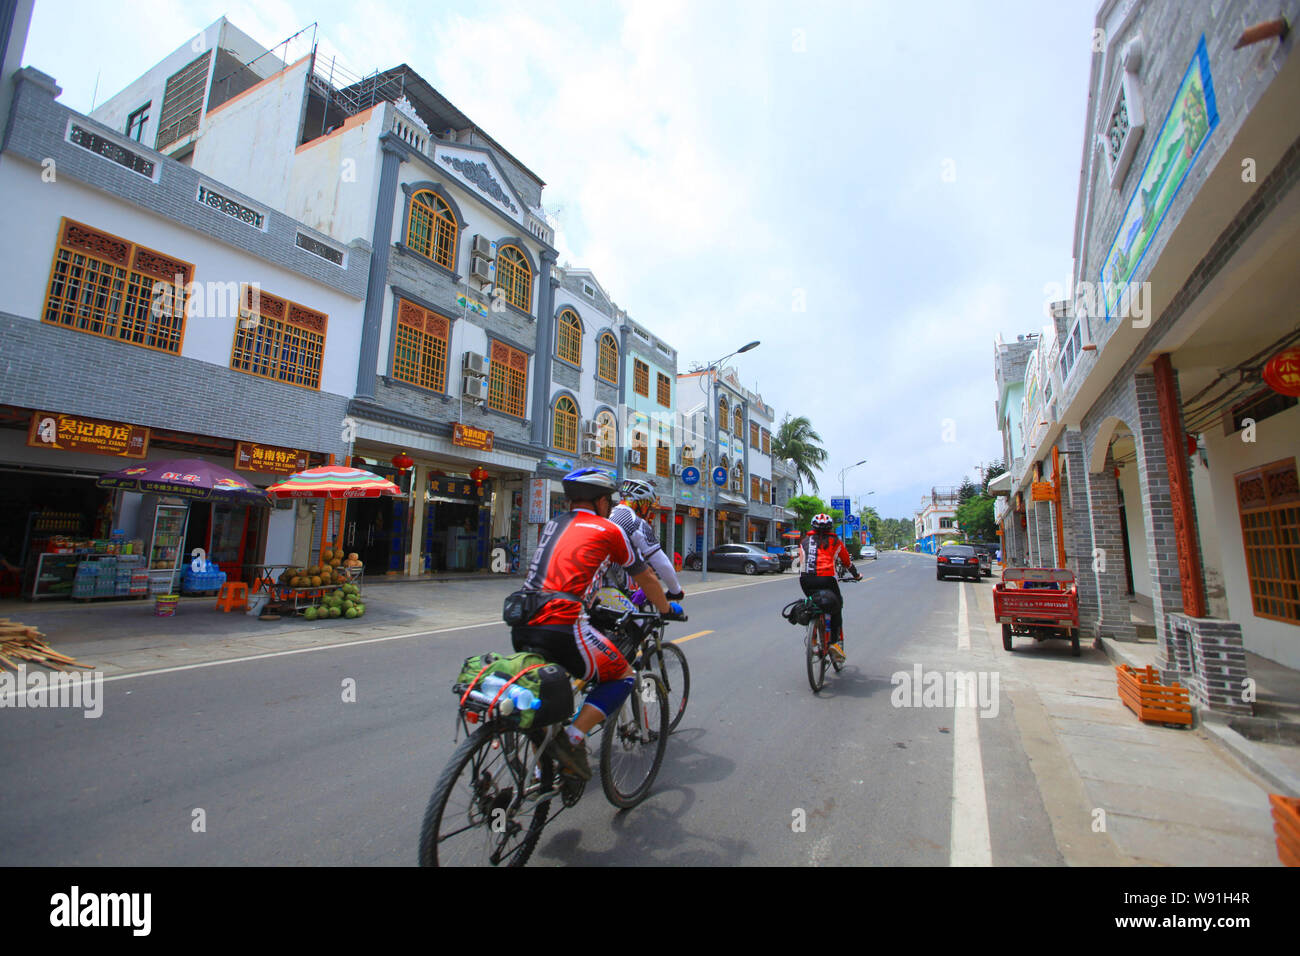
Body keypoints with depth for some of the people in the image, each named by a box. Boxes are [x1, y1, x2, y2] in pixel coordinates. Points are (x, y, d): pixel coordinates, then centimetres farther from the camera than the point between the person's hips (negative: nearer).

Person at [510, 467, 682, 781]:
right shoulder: (608, 529, 5)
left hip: (522, 627, 7)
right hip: (560, 626, -7)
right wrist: (667, 608, 34)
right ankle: (572, 737, -2)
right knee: (621, 676, 12)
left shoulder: (553, 524, 21)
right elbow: (646, 578, 17)